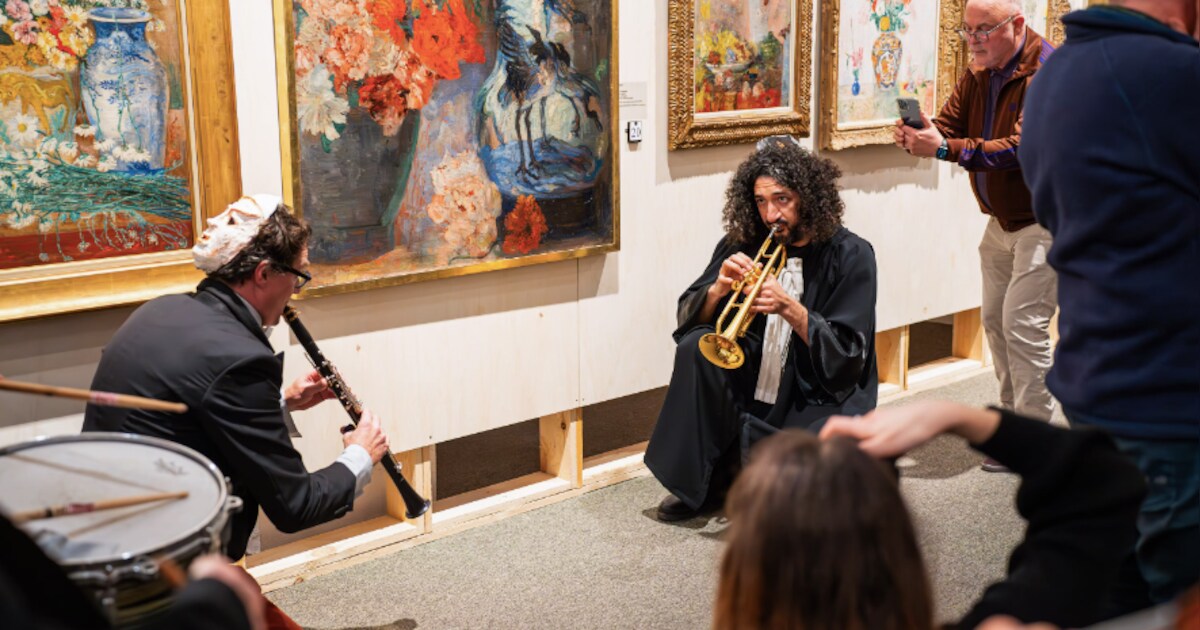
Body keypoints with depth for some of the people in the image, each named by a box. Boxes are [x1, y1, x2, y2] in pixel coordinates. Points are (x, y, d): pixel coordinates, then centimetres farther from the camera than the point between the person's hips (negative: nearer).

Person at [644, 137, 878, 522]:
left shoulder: (850, 255, -8)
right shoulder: (744, 244, 2)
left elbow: (847, 357, -13)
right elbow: (688, 319, 0)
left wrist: (790, 308, -27)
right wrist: (718, 290, -22)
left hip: (820, 396, -3)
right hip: (750, 386, 4)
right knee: (696, 345, -24)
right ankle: (700, 484, -9)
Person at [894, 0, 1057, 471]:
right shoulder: (978, 76, 7)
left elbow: (1022, 148, -30)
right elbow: (948, 123, 0)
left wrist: (945, 149, -35)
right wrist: (919, 136, -24)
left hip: (1043, 221, -9)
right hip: (1002, 220, 9)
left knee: (1023, 322, -12)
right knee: (995, 320, 13)